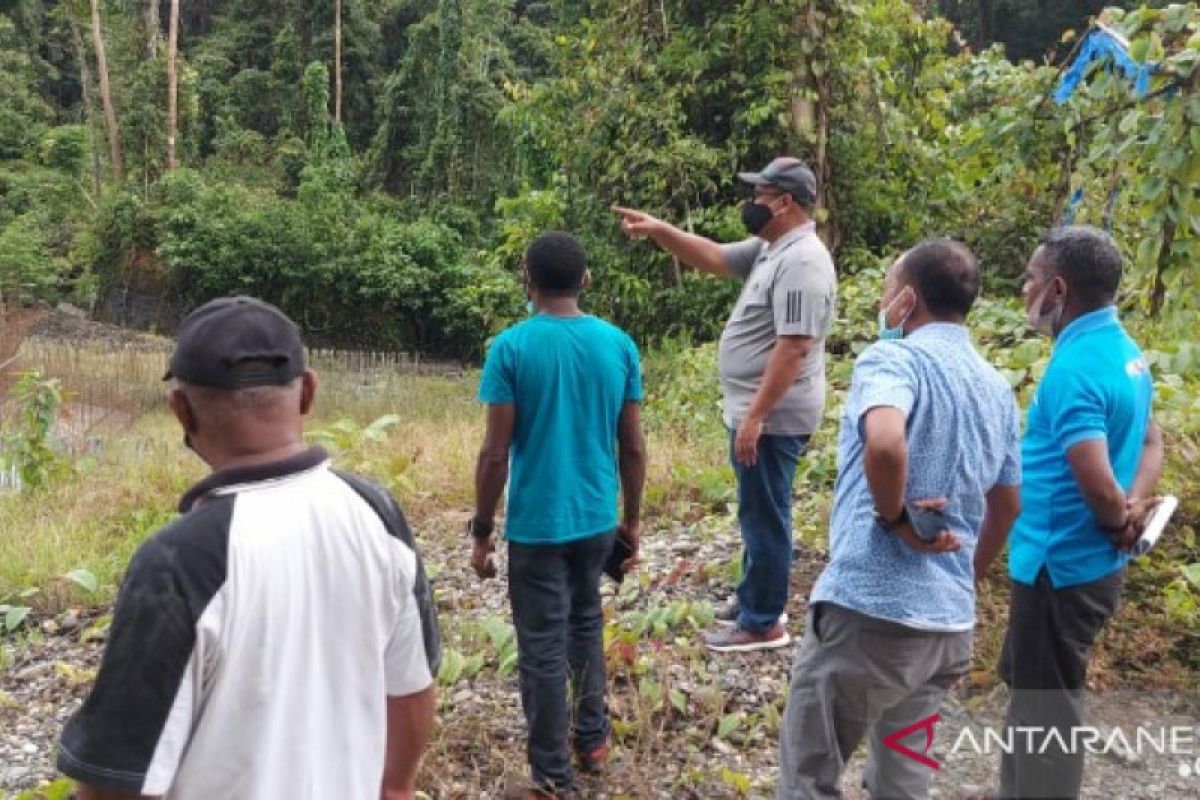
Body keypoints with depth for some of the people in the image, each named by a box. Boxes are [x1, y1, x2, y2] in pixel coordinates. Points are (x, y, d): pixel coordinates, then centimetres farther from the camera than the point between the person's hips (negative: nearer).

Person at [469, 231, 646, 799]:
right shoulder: (619, 344, -1)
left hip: (536, 526, -4)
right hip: (597, 520, 4)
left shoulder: (511, 347, -12)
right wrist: (632, 520, 14)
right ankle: (593, 740, 37)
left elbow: (496, 453, -12)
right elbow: (632, 447, 2)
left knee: (542, 649, 7)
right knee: (586, 625, 25)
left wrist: (481, 531, -2)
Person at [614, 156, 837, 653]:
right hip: (757, 411, 11)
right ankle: (754, 598, 36)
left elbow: (794, 348, -27)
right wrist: (658, 230, 9)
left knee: (764, 516, 0)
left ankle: (761, 624, 13)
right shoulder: (770, 249, 11)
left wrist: (755, 416, -27)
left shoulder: (801, 261, -21)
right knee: (758, 512, 21)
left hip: (772, 417, -11)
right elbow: (713, 258, 20)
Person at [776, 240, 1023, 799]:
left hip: (870, 610, -7)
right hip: (951, 622, 8)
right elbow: (1008, 505, 21)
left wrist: (895, 519, -17)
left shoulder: (893, 358, -11)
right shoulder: (996, 387, 12)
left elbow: (885, 444, -33)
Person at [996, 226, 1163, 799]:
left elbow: (1098, 485, -30)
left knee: (1046, 709, 7)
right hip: (1087, 562, 10)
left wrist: (1119, 523, -9)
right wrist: (1135, 508, -2)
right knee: (1029, 686, 25)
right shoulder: (1124, 350, 6)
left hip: (1060, 567, -10)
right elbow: (1151, 442, 15)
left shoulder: (1074, 368, -24)